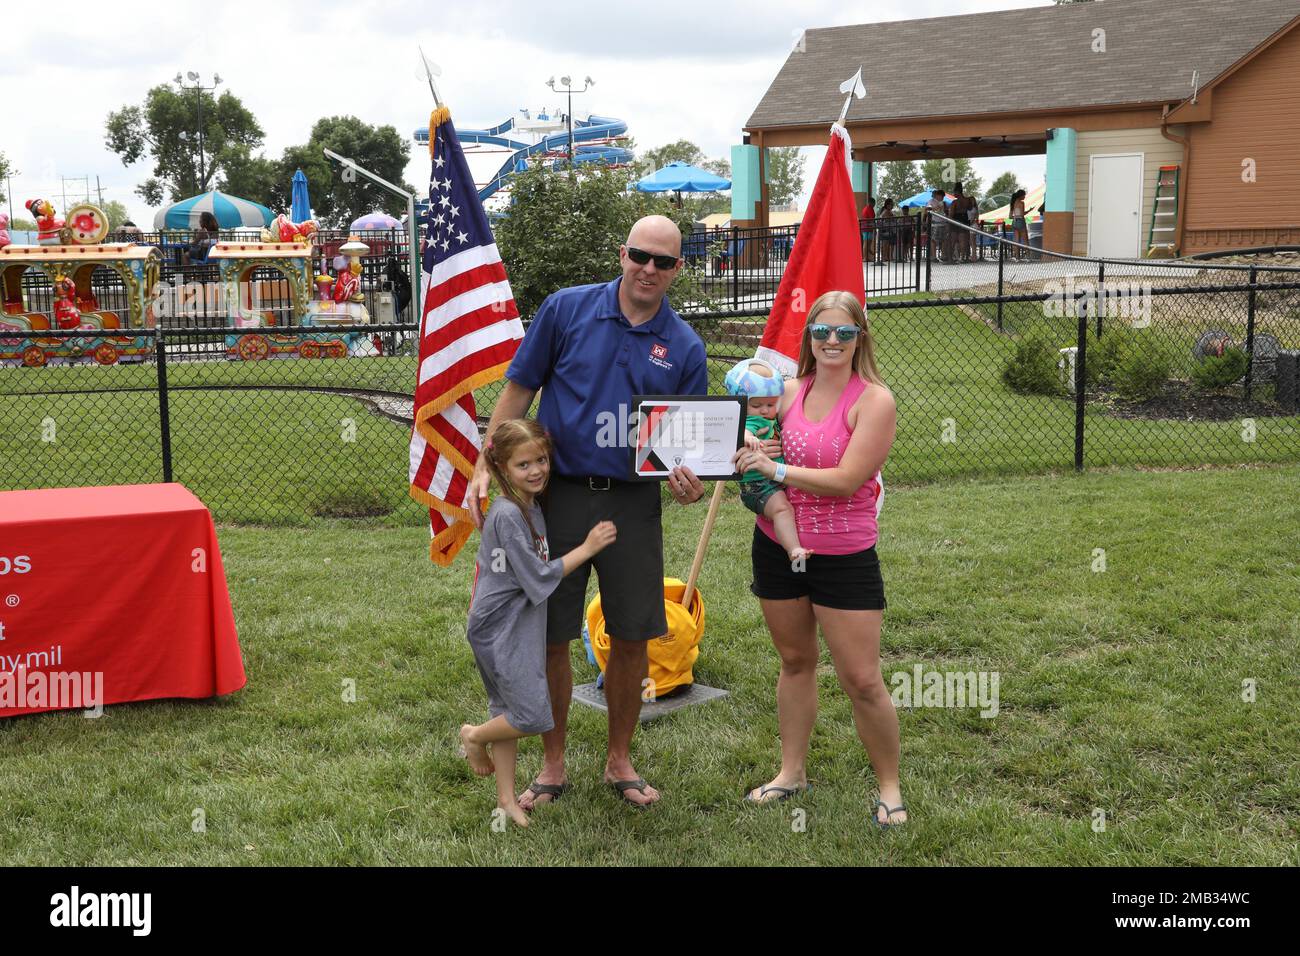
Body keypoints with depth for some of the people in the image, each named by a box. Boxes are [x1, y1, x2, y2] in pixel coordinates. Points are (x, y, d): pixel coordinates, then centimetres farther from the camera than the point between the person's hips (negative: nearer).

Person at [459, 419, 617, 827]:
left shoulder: (531, 507, 7)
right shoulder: (508, 515, -22)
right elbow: (539, 577, -20)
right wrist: (587, 548, -14)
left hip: (519, 627, 10)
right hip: (502, 629, -9)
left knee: (509, 711, 15)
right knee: (533, 716, -11)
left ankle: (506, 799, 24)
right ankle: (474, 736, 16)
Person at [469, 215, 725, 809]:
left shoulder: (685, 347, 3)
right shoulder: (567, 309, -2)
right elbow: (519, 389, 2)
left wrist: (689, 481, -16)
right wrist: (486, 466, -5)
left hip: (634, 503, 2)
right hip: (559, 495, -1)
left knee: (632, 638, 7)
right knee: (550, 638, 5)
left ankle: (619, 761, 27)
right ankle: (552, 767, 23)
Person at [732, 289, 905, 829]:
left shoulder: (873, 401, -13)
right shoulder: (790, 392, 3)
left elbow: (845, 480, -21)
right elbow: (752, 445, 17)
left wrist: (776, 469, -19)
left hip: (844, 556, -5)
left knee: (861, 681, -2)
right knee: (795, 661, 18)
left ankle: (889, 785, 18)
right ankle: (792, 772, 33)